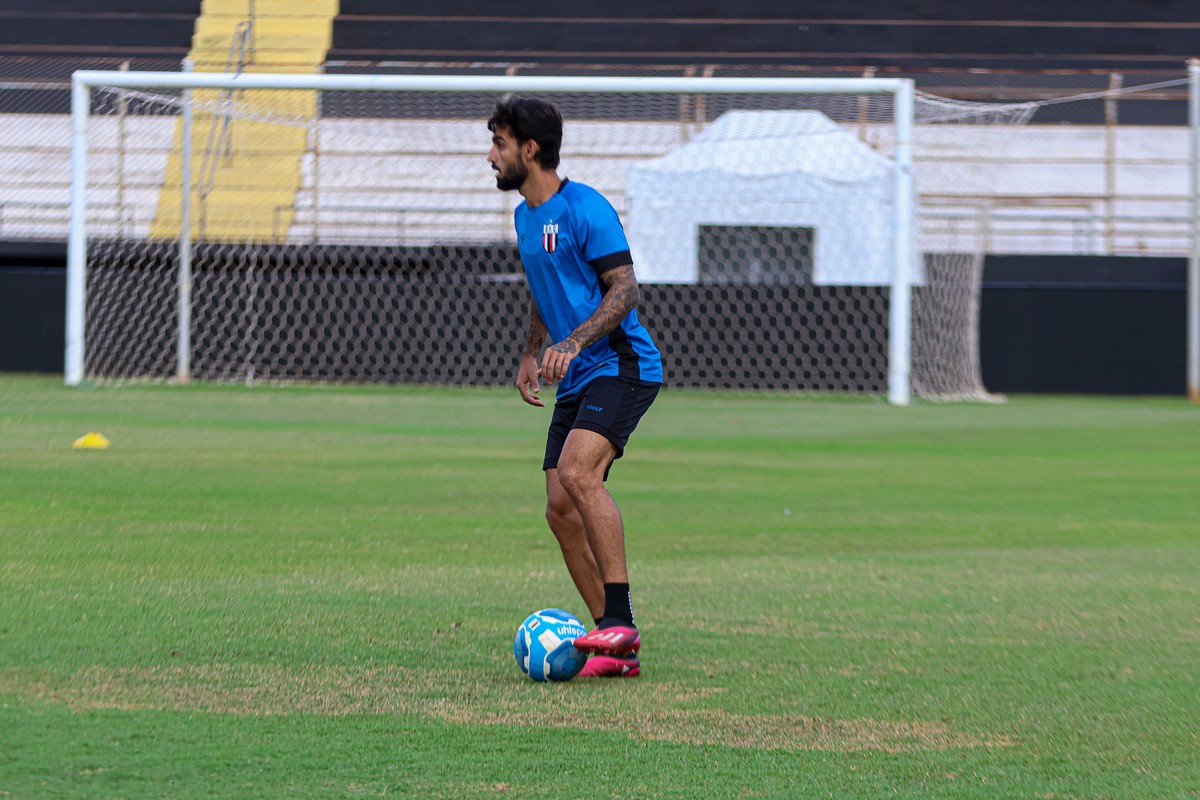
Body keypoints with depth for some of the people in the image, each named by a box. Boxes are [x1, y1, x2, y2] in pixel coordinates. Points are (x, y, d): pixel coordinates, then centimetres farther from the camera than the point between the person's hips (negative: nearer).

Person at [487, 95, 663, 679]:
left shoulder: (584, 209, -12)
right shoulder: (525, 216, 17)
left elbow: (625, 291, -17)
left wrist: (575, 341, -28)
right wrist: (530, 353, 18)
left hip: (622, 365, -9)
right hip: (576, 380, 9)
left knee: (577, 471, -29)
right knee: (561, 510, -1)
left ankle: (620, 620, -29)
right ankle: (616, 648, 3)